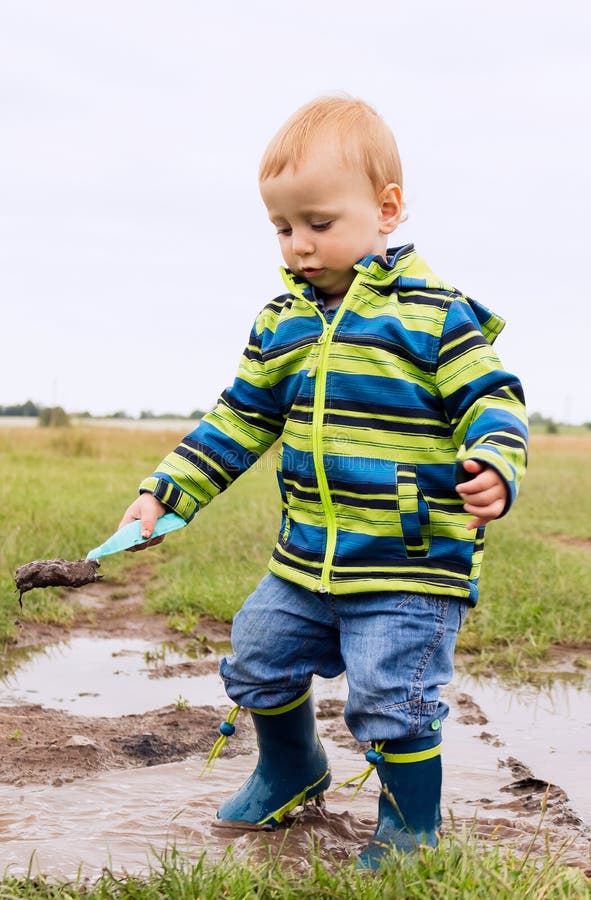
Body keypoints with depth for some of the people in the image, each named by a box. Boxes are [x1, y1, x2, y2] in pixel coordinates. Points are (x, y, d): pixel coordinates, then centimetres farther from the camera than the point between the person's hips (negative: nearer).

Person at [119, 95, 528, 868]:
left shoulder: (434, 313, -12)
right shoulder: (282, 321, 6)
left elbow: (492, 400, -11)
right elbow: (240, 419, 13)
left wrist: (493, 467, -32)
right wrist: (166, 492, 8)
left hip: (411, 569, -6)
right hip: (305, 562, 7)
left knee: (391, 702, -4)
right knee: (259, 661, 19)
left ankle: (412, 829, 25)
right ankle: (291, 774, 47)